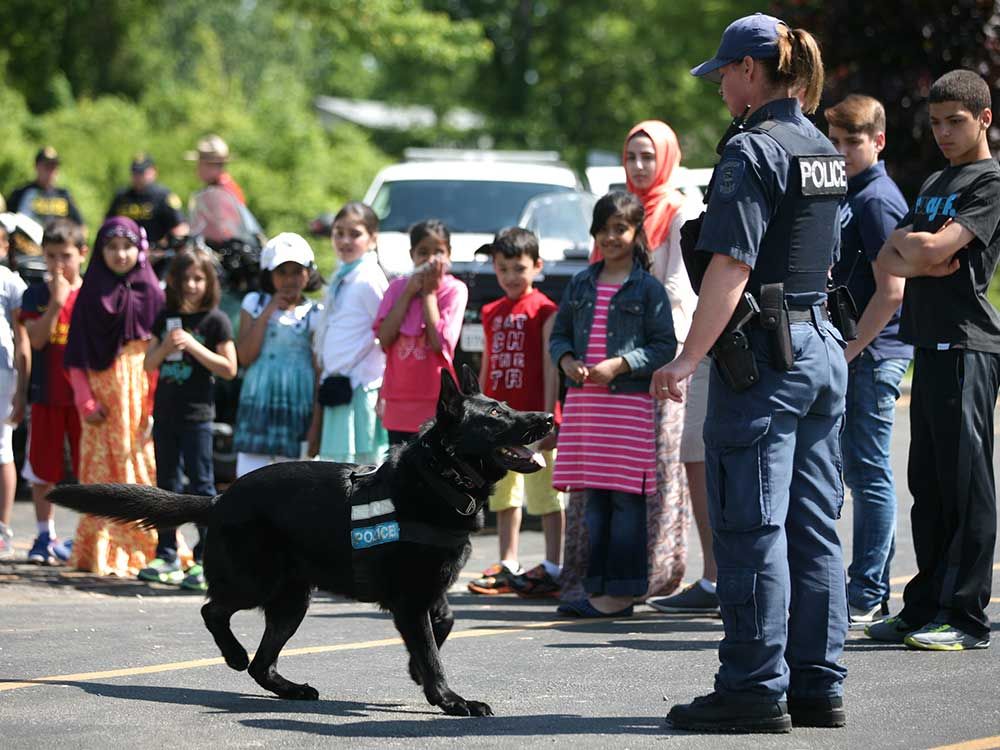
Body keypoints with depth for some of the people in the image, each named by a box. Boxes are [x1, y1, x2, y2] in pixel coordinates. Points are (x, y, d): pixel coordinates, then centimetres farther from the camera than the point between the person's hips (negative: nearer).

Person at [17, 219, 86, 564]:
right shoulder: (35, 295, 2)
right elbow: (36, 339, -11)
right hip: (46, 394, 1)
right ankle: (46, 537, 14)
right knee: (43, 470, 5)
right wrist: (55, 302, -19)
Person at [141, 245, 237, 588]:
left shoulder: (215, 320, -4)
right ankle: (167, 556, 16)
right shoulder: (165, 317, 12)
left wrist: (192, 346, -16)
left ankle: (206, 559, -6)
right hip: (165, 410, 6)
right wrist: (166, 346, -9)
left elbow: (229, 368, -8)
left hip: (197, 414, -6)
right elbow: (149, 364, 12)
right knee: (167, 484, 10)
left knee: (201, 484, -6)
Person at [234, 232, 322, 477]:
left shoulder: (315, 314, 1)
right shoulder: (255, 304, 8)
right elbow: (245, 356, -2)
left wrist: (316, 423, -7)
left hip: (298, 410, -2)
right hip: (258, 406, 2)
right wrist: (267, 313, -7)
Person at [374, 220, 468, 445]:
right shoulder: (397, 287, 9)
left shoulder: (455, 290, -1)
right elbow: (384, 338, -4)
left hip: (435, 403, -4)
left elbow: (440, 342, -14)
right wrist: (409, 292, -5)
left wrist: (429, 292, -6)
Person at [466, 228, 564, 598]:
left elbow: (551, 369, -10)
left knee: (545, 494, -3)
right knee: (504, 494, 12)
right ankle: (508, 567, 19)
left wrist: (548, 418, -15)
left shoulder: (544, 311, -6)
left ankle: (553, 568, 0)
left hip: (532, 418, -7)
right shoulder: (492, 313, 14)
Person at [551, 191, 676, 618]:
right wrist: (566, 361, -2)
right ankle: (598, 588, 13)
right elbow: (559, 334, 19)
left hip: (629, 401, -5)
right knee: (594, 498, 8)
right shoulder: (581, 285, 14)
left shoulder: (647, 289, -1)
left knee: (626, 497, -6)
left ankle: (622, 592, -5)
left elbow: (664, 347, -4)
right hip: (583, 397, 5)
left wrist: (619, 365, -15)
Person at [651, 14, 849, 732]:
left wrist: (687, 359, -20)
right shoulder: (823, 150, 14)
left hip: (766, 351, -9)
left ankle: (755, 689, -3)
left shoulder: (753, 150, -12)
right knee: (813, 528, 10)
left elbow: (732, 268, -20)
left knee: (752, 528, -4)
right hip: (823, 348, 9)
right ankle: (817, 686, 13)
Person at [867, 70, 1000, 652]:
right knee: (928, 486, 10)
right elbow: (891, 260, 15)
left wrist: (908, 240, 3)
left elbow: (933, 249, -17)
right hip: (930, 344, 9)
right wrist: (920, 259, -5)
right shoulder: (936, 184, 22)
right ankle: (926, 608, 14)